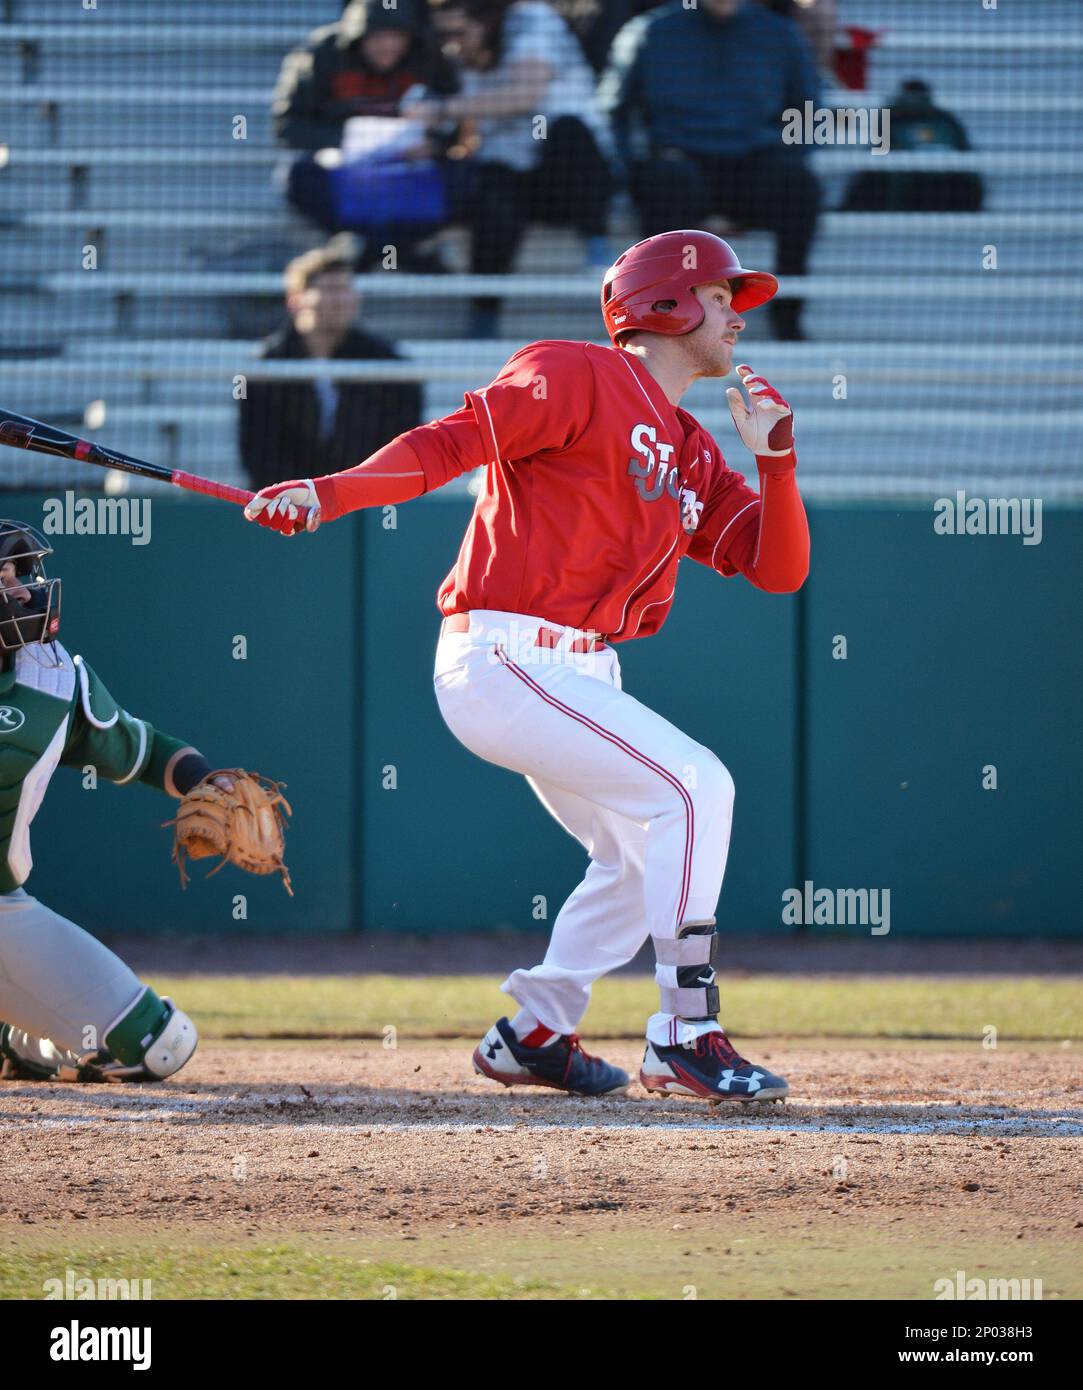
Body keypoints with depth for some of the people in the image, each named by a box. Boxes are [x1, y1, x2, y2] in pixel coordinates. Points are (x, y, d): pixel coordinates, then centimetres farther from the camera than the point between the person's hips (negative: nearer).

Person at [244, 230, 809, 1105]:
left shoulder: (694, 458, 17)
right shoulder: (579, 377, -6)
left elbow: (780, 570, 11)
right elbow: (451, 442, -13)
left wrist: (775, 460, -5)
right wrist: (332, 493, -27)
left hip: (578, 677, 10)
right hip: (503, 659, -10)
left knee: (644, 856, 17)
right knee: (694, 785, -18)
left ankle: (535, 1033, 28)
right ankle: (687, 1036, -16)